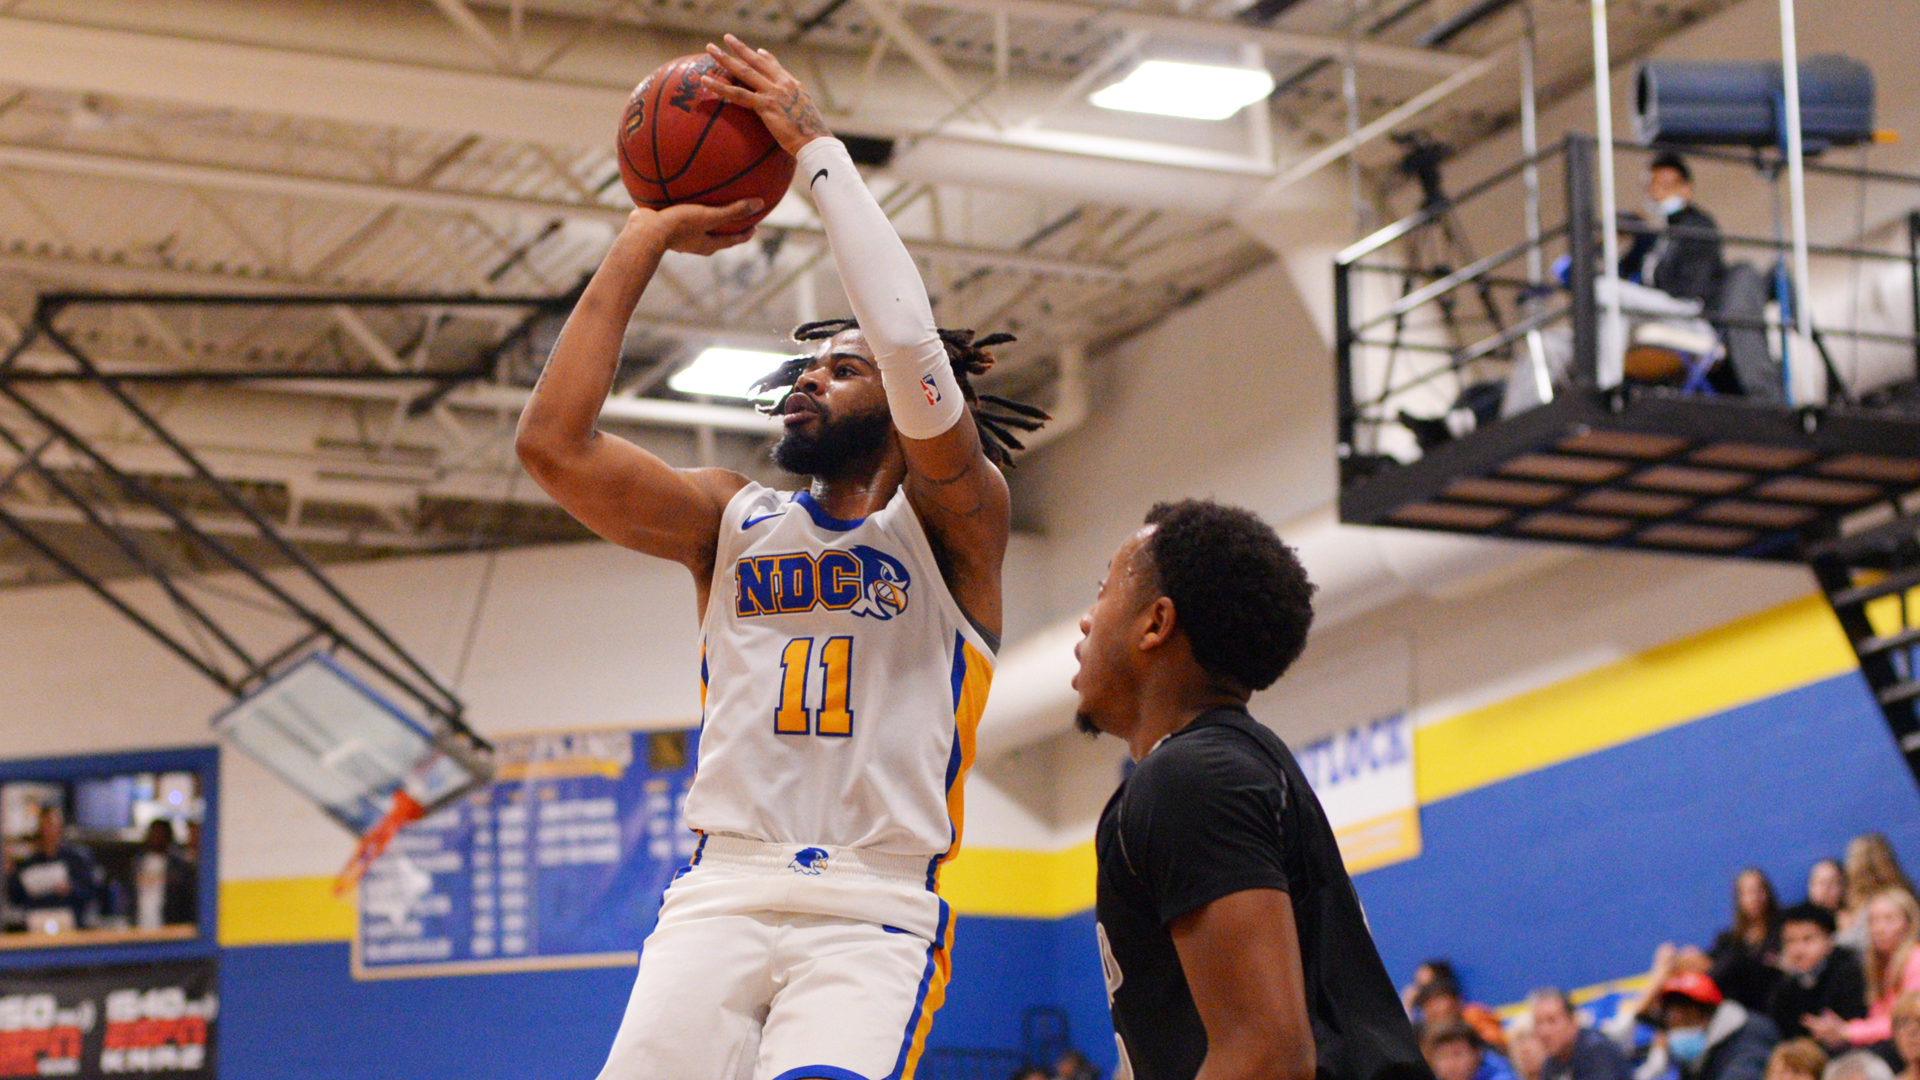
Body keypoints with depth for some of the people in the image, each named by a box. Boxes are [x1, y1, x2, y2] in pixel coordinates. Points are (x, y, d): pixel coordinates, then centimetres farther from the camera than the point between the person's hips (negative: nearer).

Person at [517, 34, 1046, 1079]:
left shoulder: (954, 521, 7)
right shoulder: (732, 519, 18)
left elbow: (916, 353, -13)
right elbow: (552, 443, 4)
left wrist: (818, 148, -6)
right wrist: (643, 243, 9)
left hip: (874, 912, -3)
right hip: (720, 895, 3)